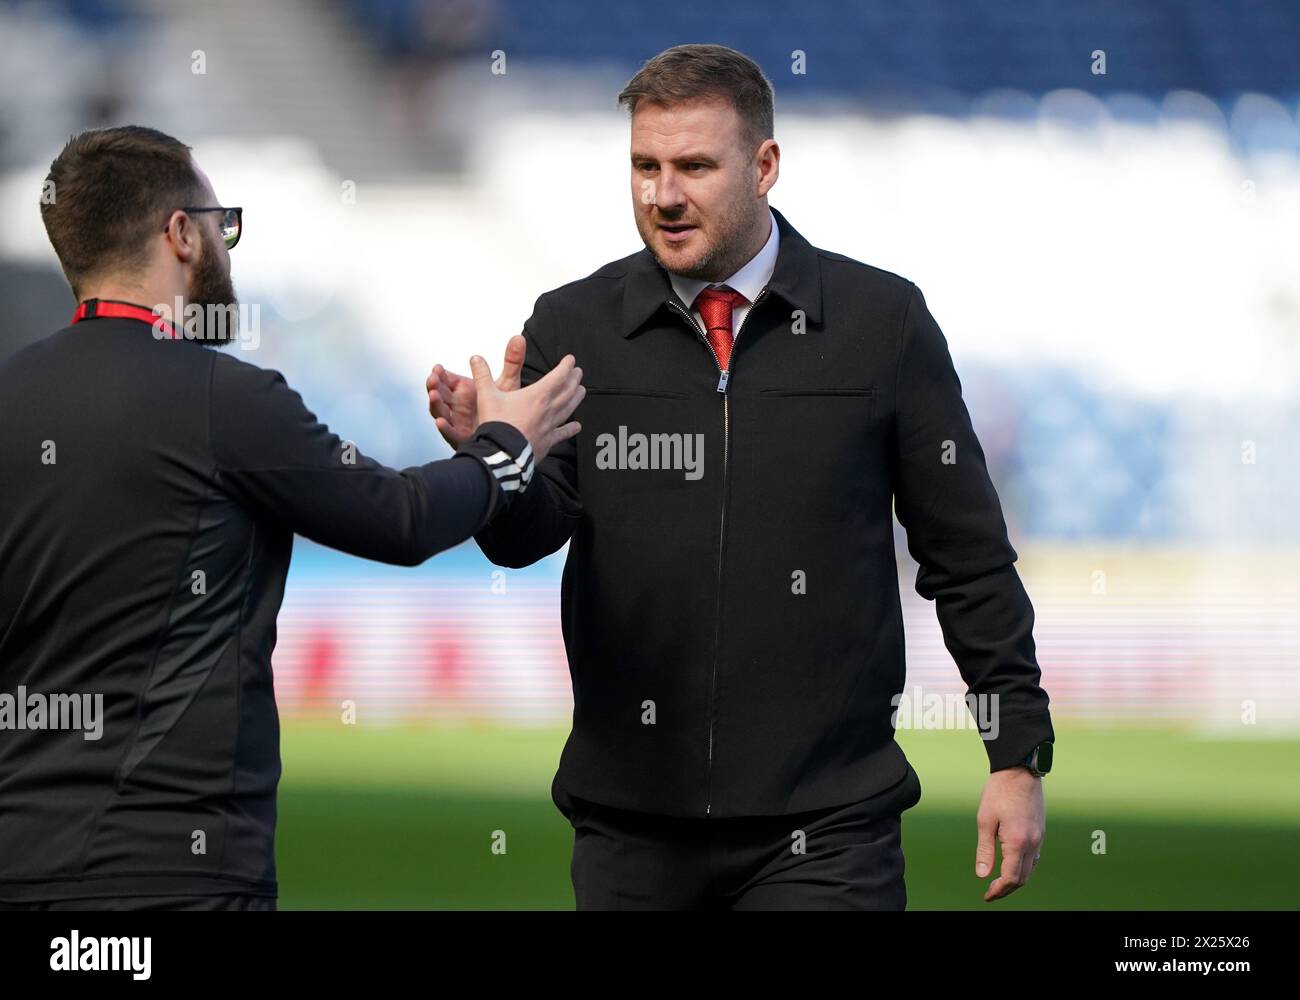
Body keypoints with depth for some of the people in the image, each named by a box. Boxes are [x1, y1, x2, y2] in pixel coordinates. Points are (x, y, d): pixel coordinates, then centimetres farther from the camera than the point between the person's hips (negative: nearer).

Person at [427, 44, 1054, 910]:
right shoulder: (574, 327, 3)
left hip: (824, 829, -2)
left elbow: (967, 556, 4)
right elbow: (528, 535, -6)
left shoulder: (882, 321, -1)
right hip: (632, 828, 2)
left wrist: (1020, 757, 2)